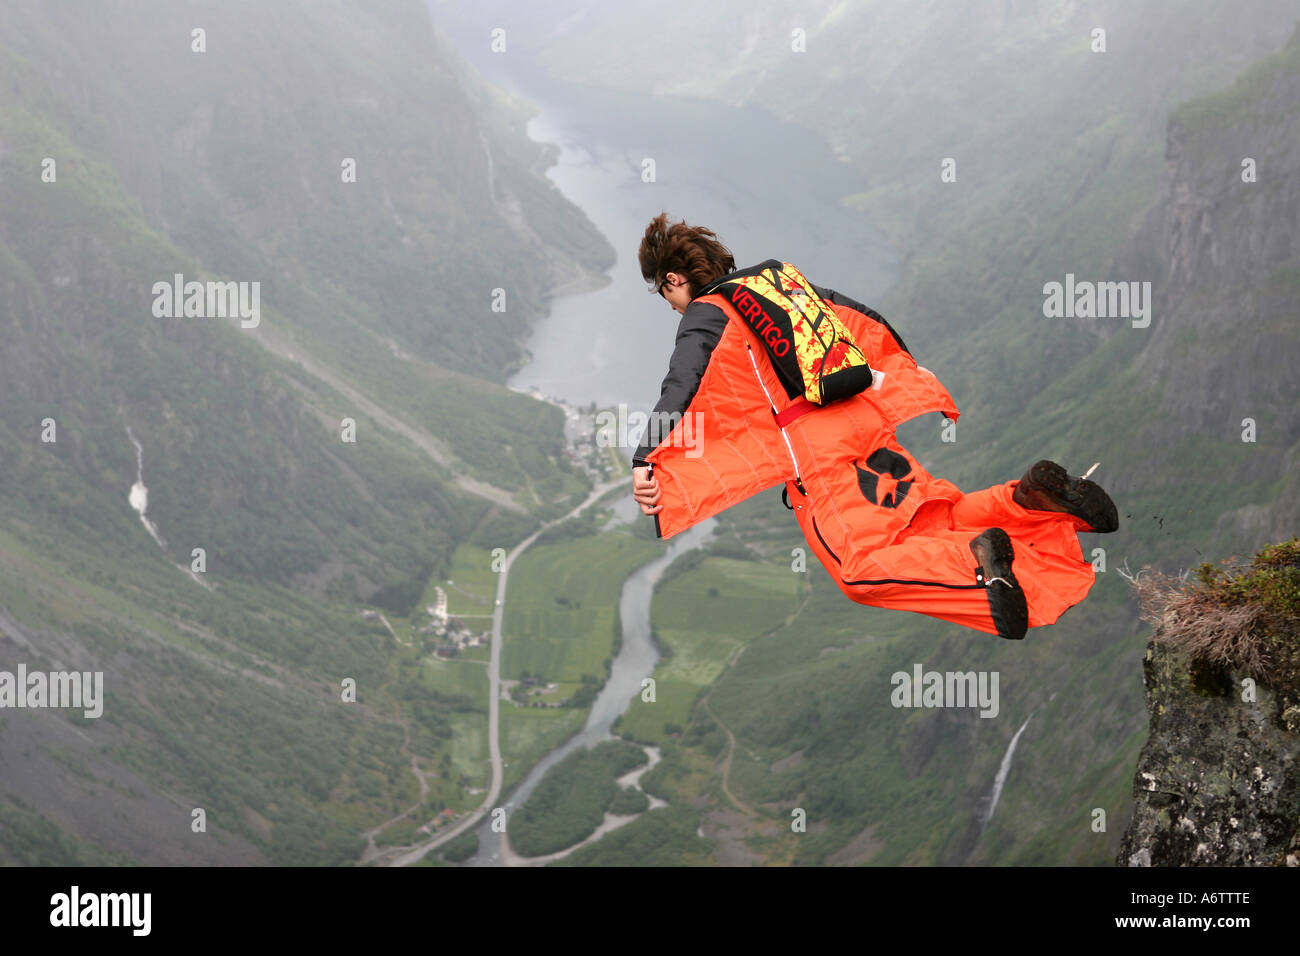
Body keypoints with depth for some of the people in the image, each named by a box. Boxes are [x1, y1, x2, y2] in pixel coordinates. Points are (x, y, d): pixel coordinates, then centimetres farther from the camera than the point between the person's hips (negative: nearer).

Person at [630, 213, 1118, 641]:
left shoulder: (705, 315, 4)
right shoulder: (784, 278, 24)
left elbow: (681, 389, -13)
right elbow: (866, 322, 28)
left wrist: (645, 462, -22)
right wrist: (909, 373, 40)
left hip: (814, 447, -7)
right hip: (869, 416, 7)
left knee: (861, 569, -15)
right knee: (941, 519, 15)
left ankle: (975, 558, -36)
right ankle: (1029, 497, -10)